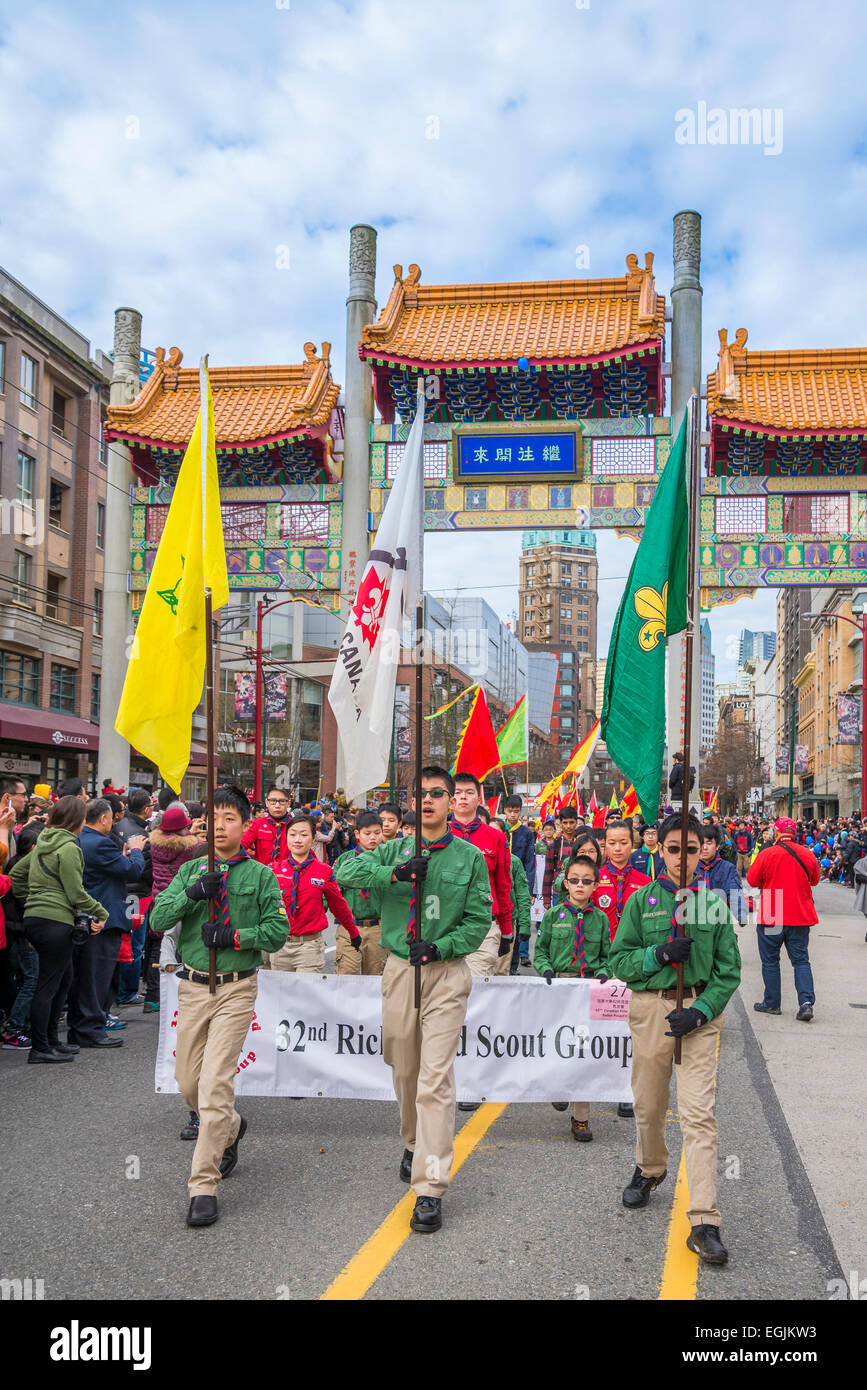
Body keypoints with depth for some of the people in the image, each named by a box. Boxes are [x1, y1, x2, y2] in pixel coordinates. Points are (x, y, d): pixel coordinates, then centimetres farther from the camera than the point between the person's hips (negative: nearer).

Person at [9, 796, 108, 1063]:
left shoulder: (42, 844, 13)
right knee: (48, 985, -2)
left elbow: (16, 874, 20)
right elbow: (76, 893, -15)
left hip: (34, 918, 9)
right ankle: (40, 1049, 5)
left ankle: (51, 1040, 25)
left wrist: (29, 900, 22)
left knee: (64, 979, 18)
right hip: (55, 923, -9)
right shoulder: (68, 848, -14)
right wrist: (100, 913, -5)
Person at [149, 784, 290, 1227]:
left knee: (215, 1084, -11)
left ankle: (203, 1186, -3)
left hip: (236, 988, -4)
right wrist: (192, 893, -17)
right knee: (187, 1082, 13)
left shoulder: (260, 874, 0)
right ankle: (230, 1129, 43)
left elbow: (278, 930, -3)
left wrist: (234, 936, -17)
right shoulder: (190, 870, 8)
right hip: (193, 986, 4)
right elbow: (156, 919, -2)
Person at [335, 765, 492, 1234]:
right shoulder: (396, 850, 7)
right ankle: (414, 1146, 41)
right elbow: (345, 871, -6)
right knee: (404, 1072, 15)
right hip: (399, 970, 3)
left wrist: (441, 947, -15)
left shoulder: (471, 857, 3)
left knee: (435, 1081, -9)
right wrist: (395, 873, -20)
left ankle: (430, 1189, -7)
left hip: (447, 972, -3)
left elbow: (479, 919, 1)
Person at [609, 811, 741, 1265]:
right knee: (648, 1103, 14)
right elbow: (618, 959, 1)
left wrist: (700, 1011, -11)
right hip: (651, 1007, 1)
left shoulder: (713, 904, 2)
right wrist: (660, 954, -16)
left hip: (699, 1010, -1)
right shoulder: (642, 900, 2)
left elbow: (728, 969, 3)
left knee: (699, 1113, -8)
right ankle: (649, 1169, 44)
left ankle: (704, 1223, -6)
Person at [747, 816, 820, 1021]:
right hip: (801, 917, 3)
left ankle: (772, 1003, 16)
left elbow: (752, 880, -4)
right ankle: (806, 1002, -4)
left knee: (770, 961, 10)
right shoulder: (807, 854, -1)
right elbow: (814, 881, 14)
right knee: (801, 960, 9)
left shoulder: (767, 854, -12)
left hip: (771, 918, -3)